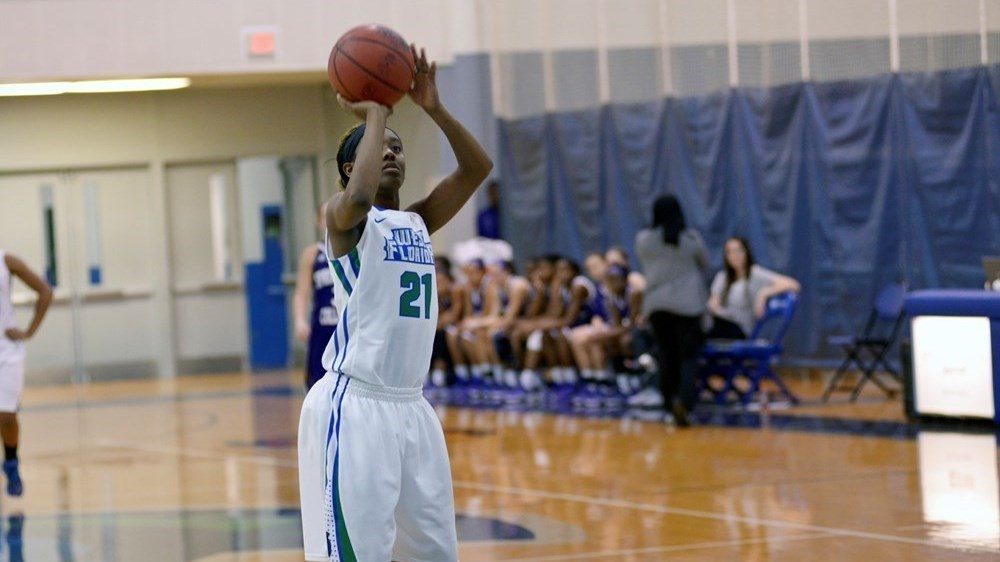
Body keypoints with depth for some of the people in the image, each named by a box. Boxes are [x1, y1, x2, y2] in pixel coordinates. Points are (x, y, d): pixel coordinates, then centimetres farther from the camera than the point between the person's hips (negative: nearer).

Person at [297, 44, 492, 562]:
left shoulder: (418, 221, 15)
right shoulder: (344, 216, -5)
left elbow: (477, 169, 5)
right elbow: (360, 196, -29)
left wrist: (434, 109, -6)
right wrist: (374, 113, -16)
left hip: (411, 407, 8)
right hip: (353, 407, -8)